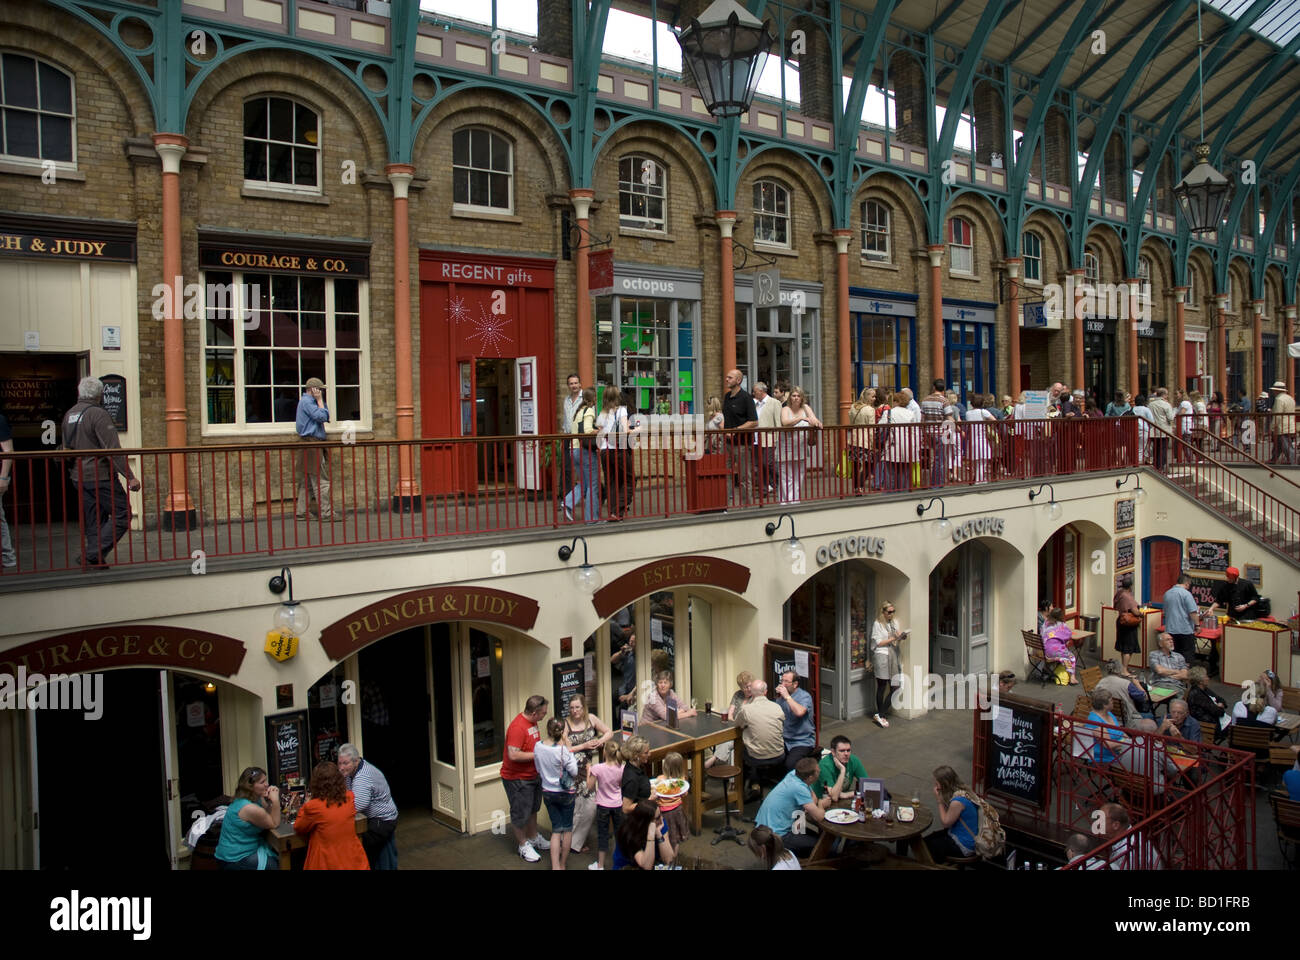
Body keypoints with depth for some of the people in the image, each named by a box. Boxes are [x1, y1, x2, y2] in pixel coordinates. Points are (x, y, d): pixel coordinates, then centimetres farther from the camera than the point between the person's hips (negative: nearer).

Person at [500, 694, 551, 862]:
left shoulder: (532, 722, 3)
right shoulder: (517, 727, -28)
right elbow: (513, 755, -33)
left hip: (531, 775, 9)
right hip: (516, 778, -9)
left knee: (532, 809, 24)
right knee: (520, 814, 6)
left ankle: (533, 838, 41)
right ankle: (523, 845, 23)